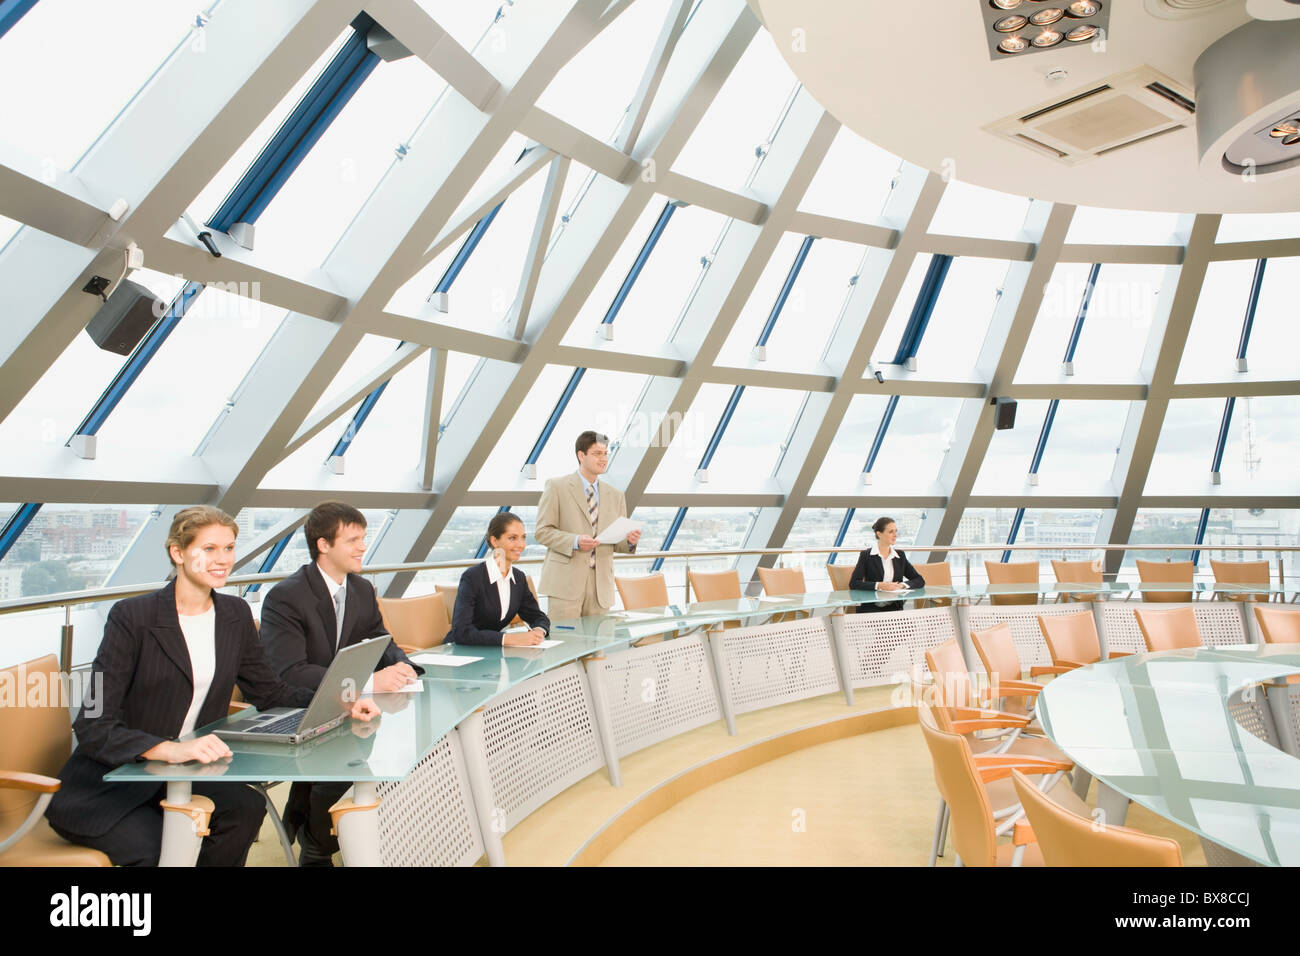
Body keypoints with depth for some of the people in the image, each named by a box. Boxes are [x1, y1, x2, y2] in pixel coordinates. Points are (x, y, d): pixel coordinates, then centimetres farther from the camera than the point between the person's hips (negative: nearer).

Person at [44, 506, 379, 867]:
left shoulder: (235, 614, 4)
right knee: (157, 849, -31)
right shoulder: (132, 616, -13)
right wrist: (169, 749, -36)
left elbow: (268, 691, 12)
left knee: (246, 807, -24)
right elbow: (94, 727, -19)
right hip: (105, 787, -5)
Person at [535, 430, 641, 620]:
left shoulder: (615, 495, 16)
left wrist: (630, 541, -6)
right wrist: (575, 542, -18)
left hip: (601, 584, 4)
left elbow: (618, 542, 17)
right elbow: (543, 531, -3)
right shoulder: (557, 487, 2)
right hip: (566, 582, -4)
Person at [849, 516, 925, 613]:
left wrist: (902, 585, -7)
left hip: (894, 608, 4)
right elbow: (853, 584, -10)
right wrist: (879, 585, -20)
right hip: (871, 608, -3)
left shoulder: (900, 555, 13)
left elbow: (920, 581, 12)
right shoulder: (866, 555, 0)